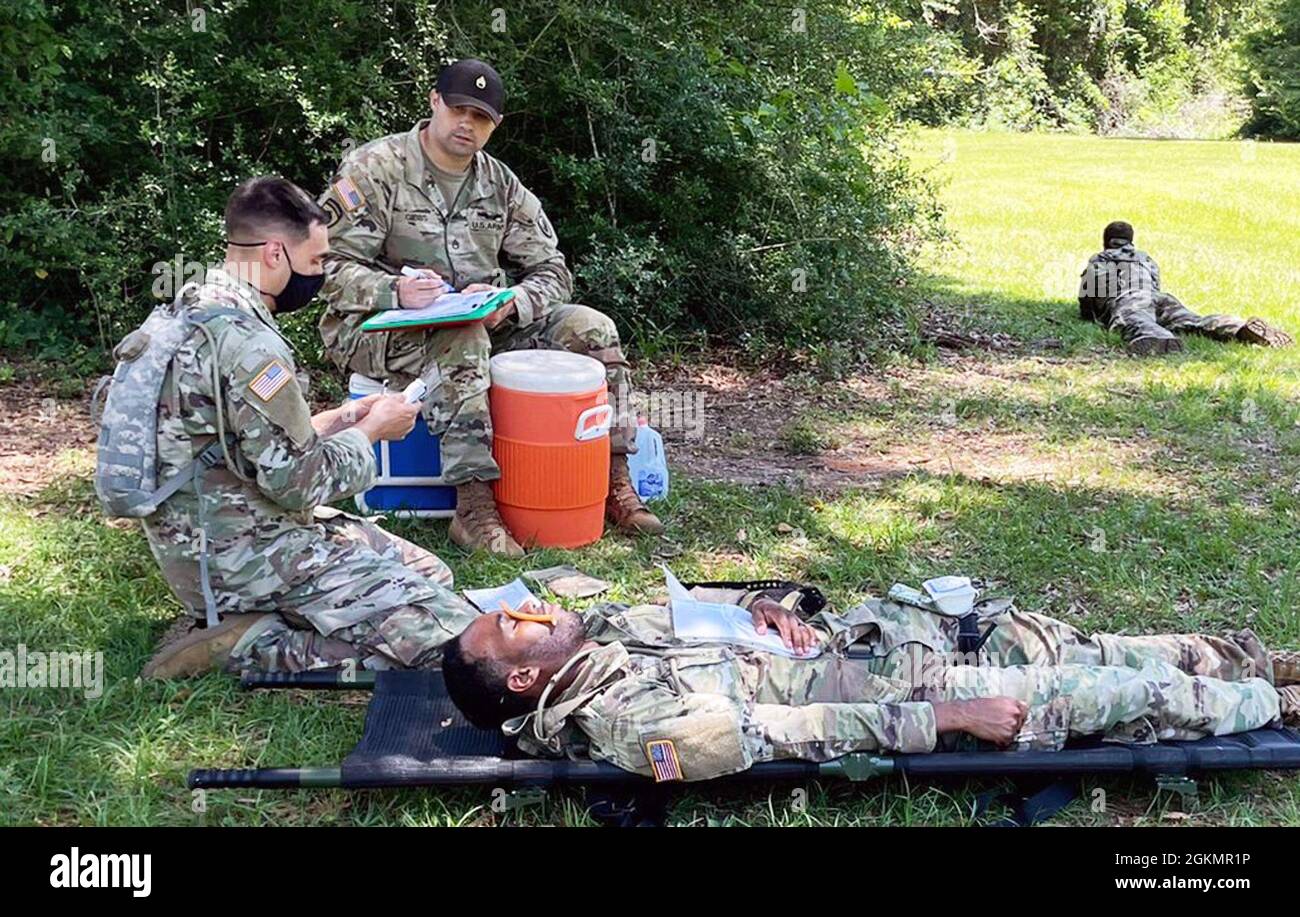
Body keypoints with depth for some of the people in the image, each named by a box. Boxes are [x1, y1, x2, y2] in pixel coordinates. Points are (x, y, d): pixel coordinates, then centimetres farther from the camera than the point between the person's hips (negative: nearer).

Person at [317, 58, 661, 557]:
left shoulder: (501, 184, 10)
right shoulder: (374, 168, -5)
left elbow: (552, 271, 6)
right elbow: (332, 266, -12)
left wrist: (510, 302, -17)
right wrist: (395, 291, -31)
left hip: (482, 325, 6)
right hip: (376, 329, -5)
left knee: (592, 329, -10)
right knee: (461, 341, -39)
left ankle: (613, 482, -9)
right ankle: (474, 509, -41)